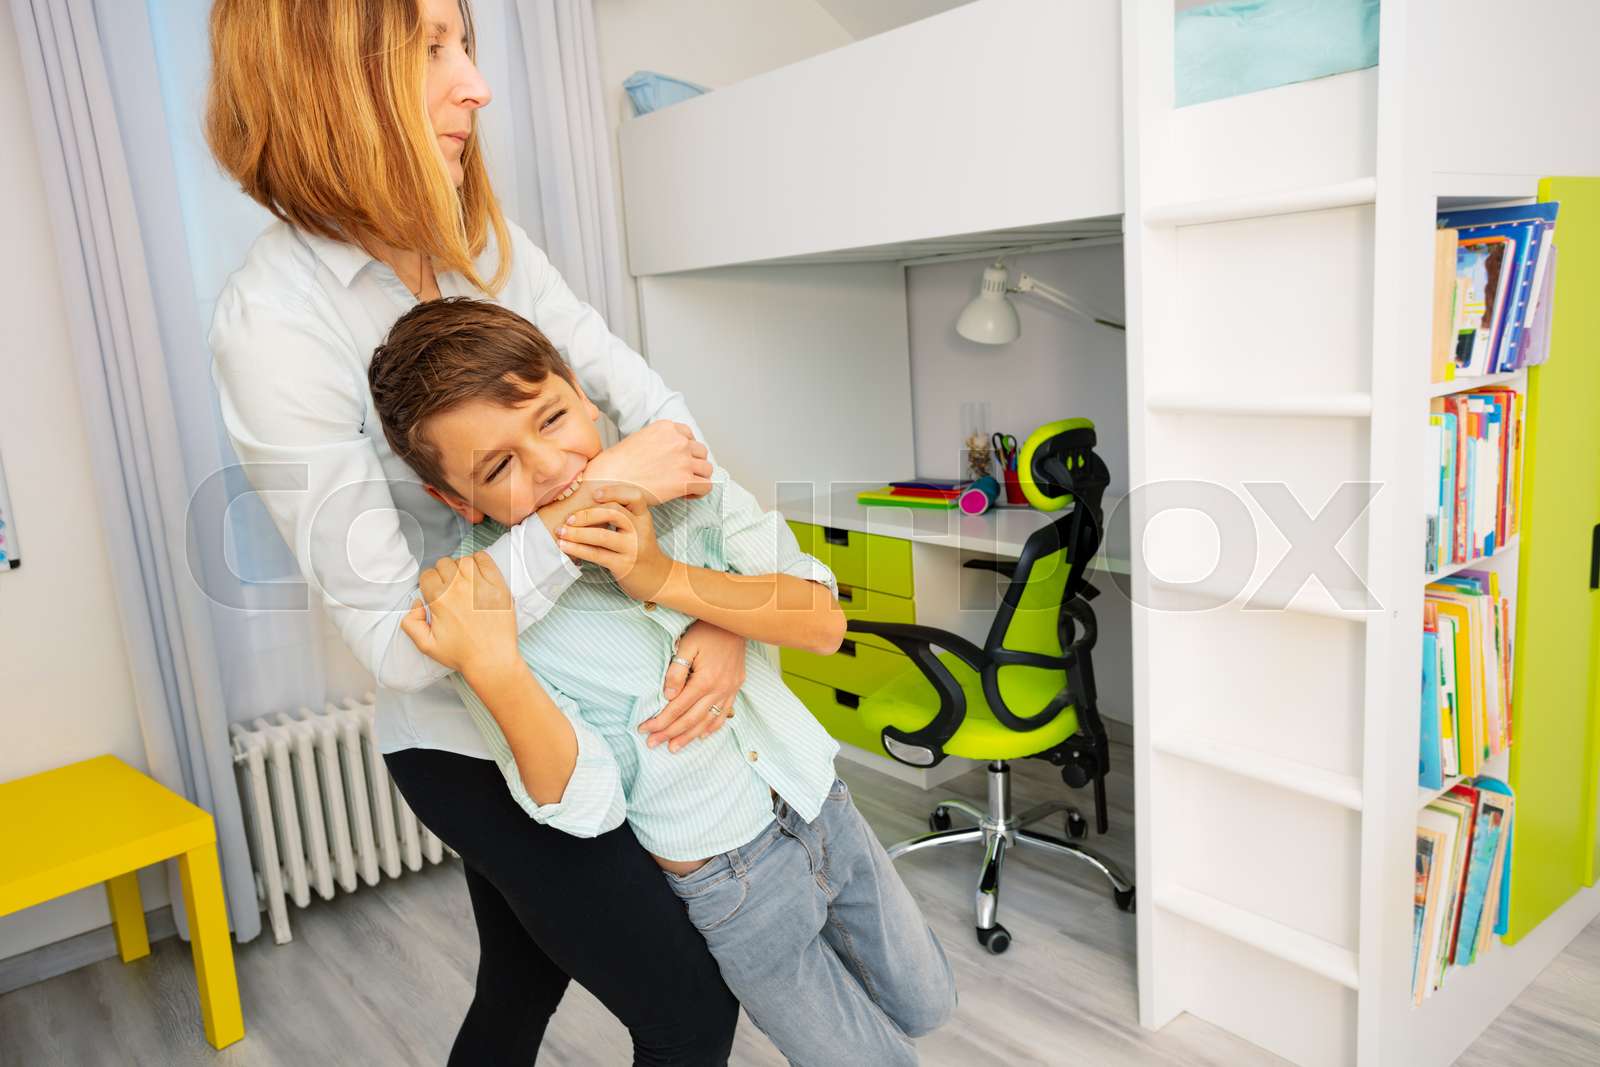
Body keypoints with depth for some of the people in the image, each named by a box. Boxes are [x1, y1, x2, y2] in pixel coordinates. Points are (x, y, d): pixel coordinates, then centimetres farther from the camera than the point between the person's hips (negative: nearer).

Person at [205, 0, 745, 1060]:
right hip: (472, 749, -6)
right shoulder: (274, 322, -24)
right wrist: (601, 487, -29)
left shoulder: (486, 245, -4)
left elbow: (655, 405, -5)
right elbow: (400, 639, -26)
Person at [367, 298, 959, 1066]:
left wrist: (667, 578, -30)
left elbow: (823, 623, -16)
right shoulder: (483, 599, -21)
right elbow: (586, 807, -23)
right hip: (731, 880, -4)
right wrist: (492, 671, -39)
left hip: (821, 805, 4)